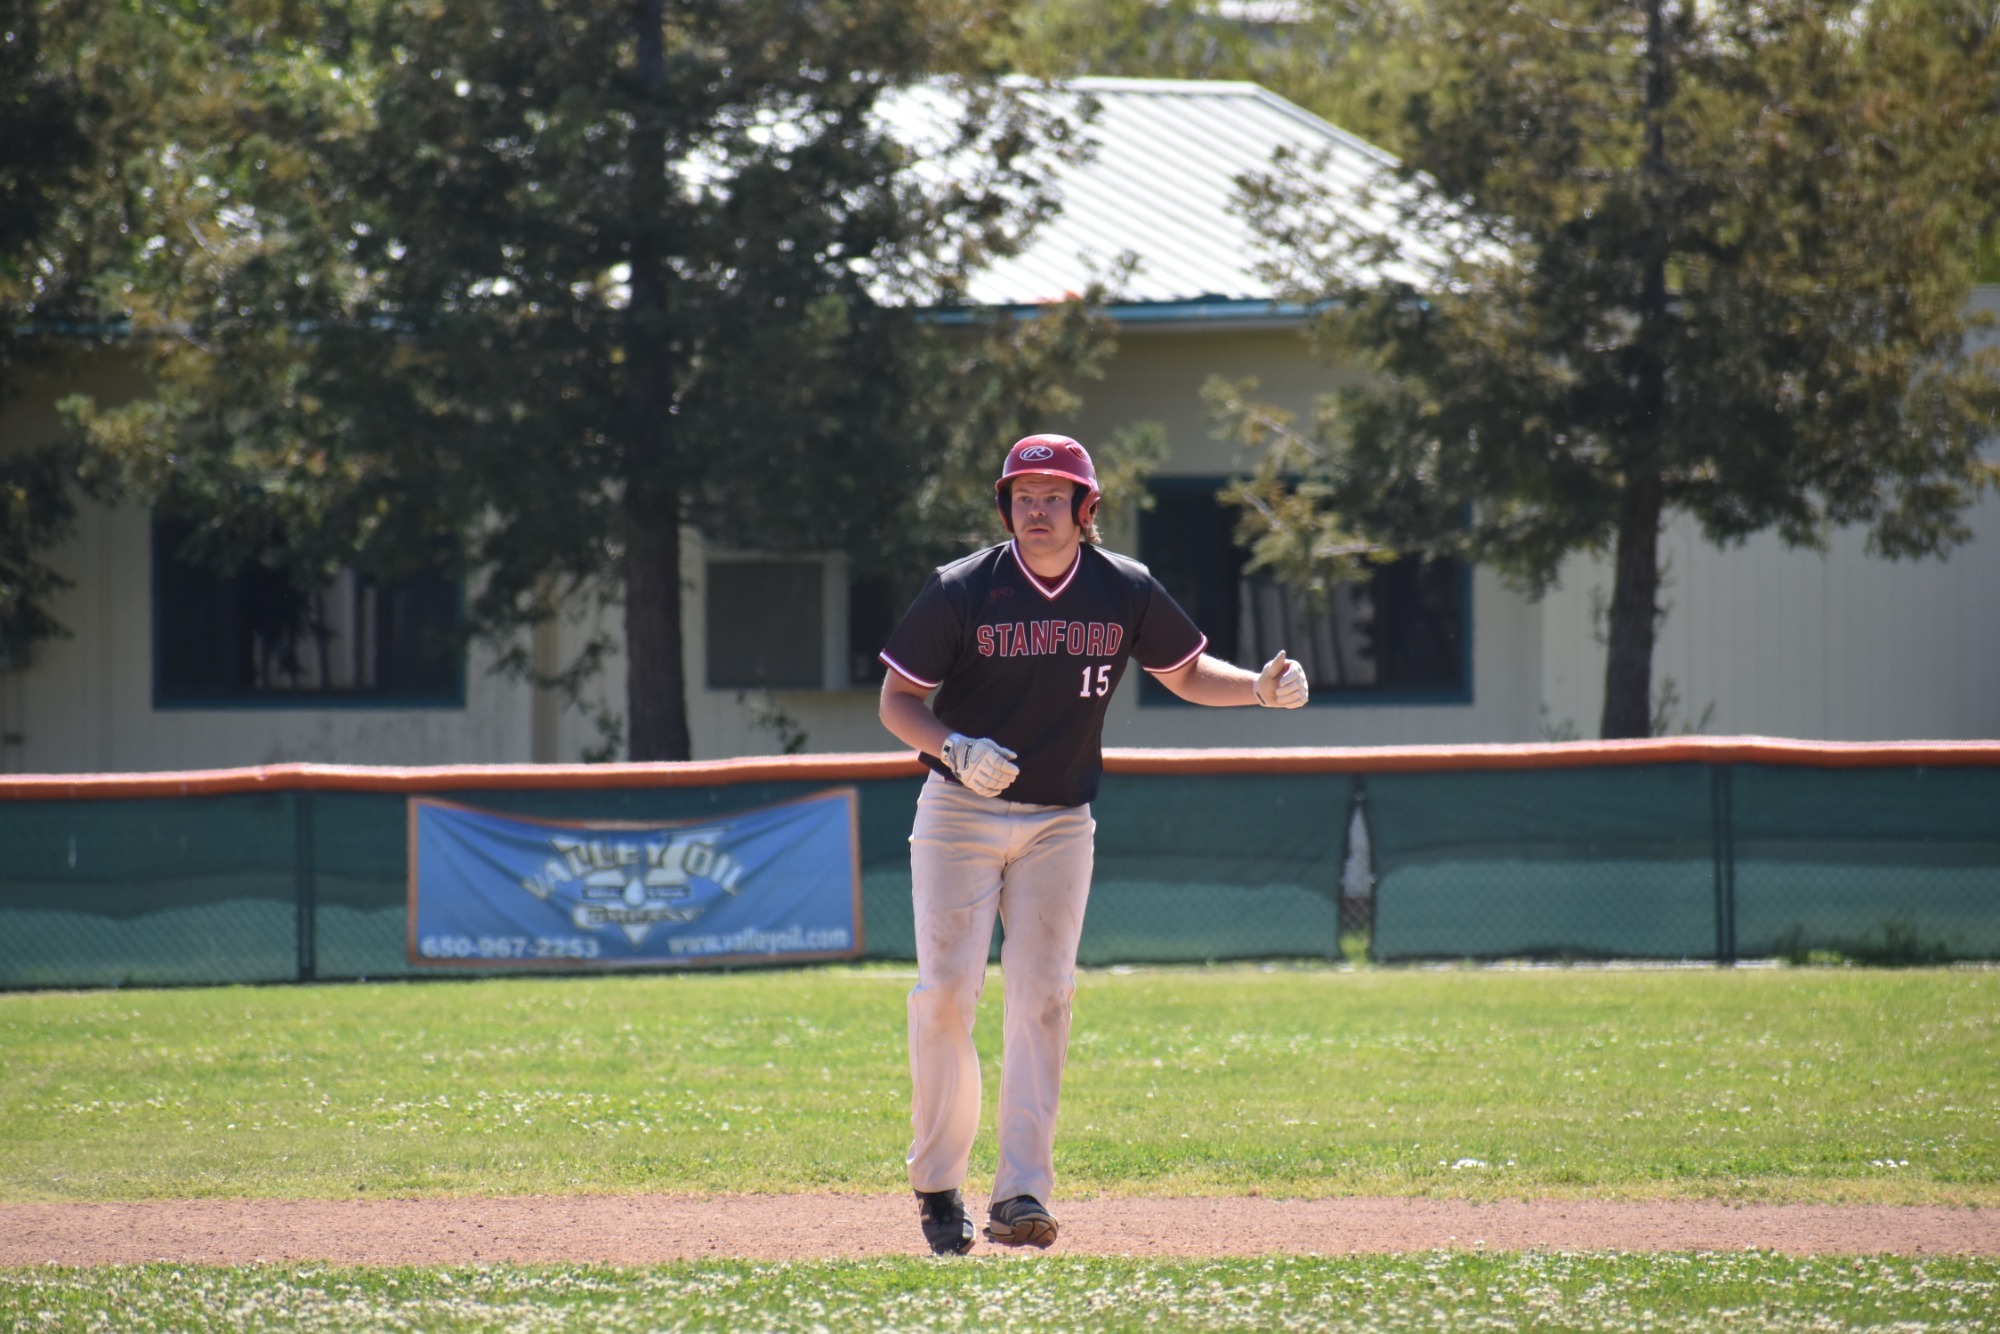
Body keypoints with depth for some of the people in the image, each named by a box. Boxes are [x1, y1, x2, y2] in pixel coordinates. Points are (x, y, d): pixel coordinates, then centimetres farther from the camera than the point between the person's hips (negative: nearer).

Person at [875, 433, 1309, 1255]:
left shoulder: (1126, 592, -3)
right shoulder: (961, 590, -11)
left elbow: (1185, 672, 12)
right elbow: (896, 701, -7)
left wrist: (1261, 689, -7)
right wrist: (956, 749, -26)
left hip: (1060, 824, 2)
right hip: (960, 814, -2)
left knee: (1042, 997, -7)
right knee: (945, 993, -8)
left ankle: (1020, 1194, -10)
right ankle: (936, 1181, 7)